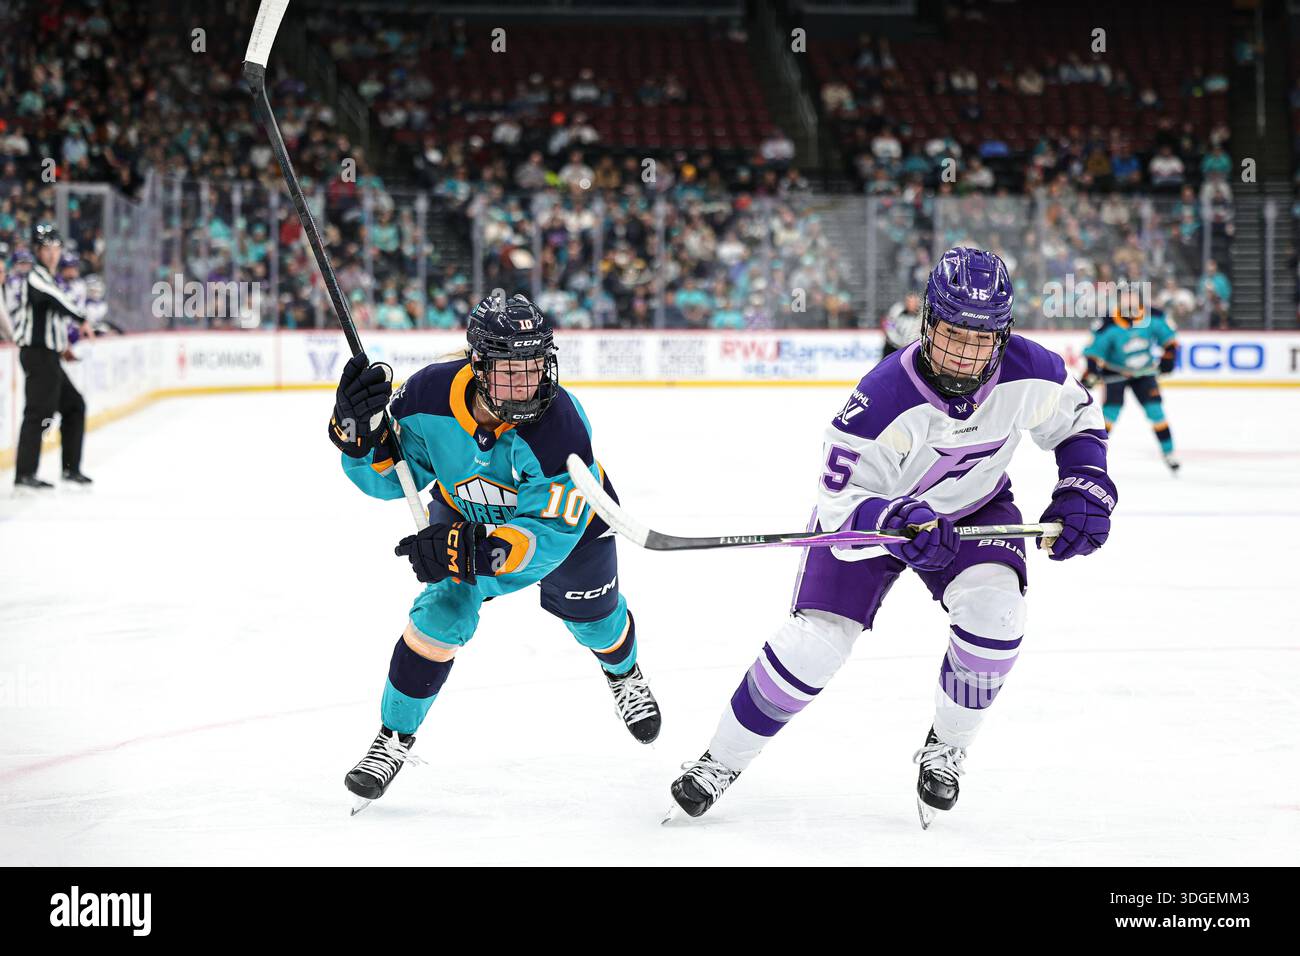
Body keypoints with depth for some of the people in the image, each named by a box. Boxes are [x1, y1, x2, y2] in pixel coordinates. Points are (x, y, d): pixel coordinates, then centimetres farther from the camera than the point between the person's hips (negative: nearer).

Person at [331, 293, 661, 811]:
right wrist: (361, 433, -39)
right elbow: (389, 476, -18)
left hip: (566, 515, -1)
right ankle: (395, 735, 2)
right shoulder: (431, 395, -33)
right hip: (468, 511, 1)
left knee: (593, 618, 17)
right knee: (442, 613, -16)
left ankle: (623, 672, 55)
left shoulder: (561, 424, -43)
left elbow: (549, 536, -41)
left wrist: (468, 551, -52)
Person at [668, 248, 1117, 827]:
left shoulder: (1030, 374, -25)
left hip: (974, 507, 3)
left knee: (993, 609, -25)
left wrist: (1084, 491, -16)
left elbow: (1078, 422, -1)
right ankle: (723, 760, 9)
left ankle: (946, 747, 2)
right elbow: (841, 503, -31)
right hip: (873, 504, -3)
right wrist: (895, 522, -50)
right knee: (815, 639, -13)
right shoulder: (884, 398, -36)